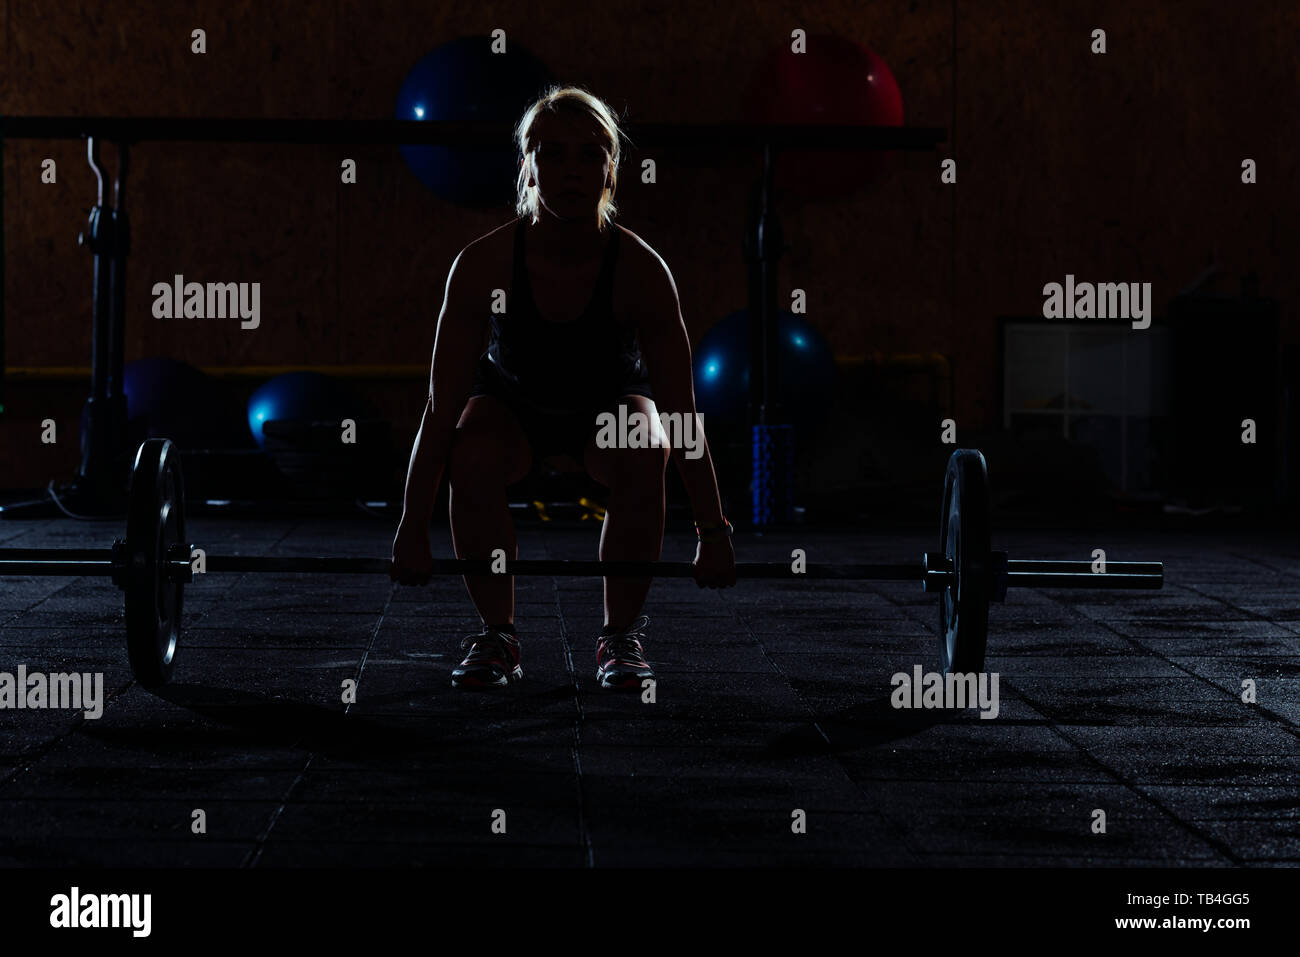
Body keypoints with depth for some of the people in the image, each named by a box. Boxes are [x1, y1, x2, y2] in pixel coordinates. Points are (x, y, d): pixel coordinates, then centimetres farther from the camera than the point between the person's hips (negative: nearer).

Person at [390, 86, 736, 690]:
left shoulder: (640, 270, -29)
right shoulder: (482, 265, -29)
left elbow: (681, 414, -23)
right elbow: (442, 408, -23)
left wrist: (713, 535, -20)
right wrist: (412, 531, -21)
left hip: (609, 406, 0)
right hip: (511, 402, 0)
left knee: (642, 457, -33)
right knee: (472, 460, -33)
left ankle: (621, 636, -12)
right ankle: (497, 637, -12)